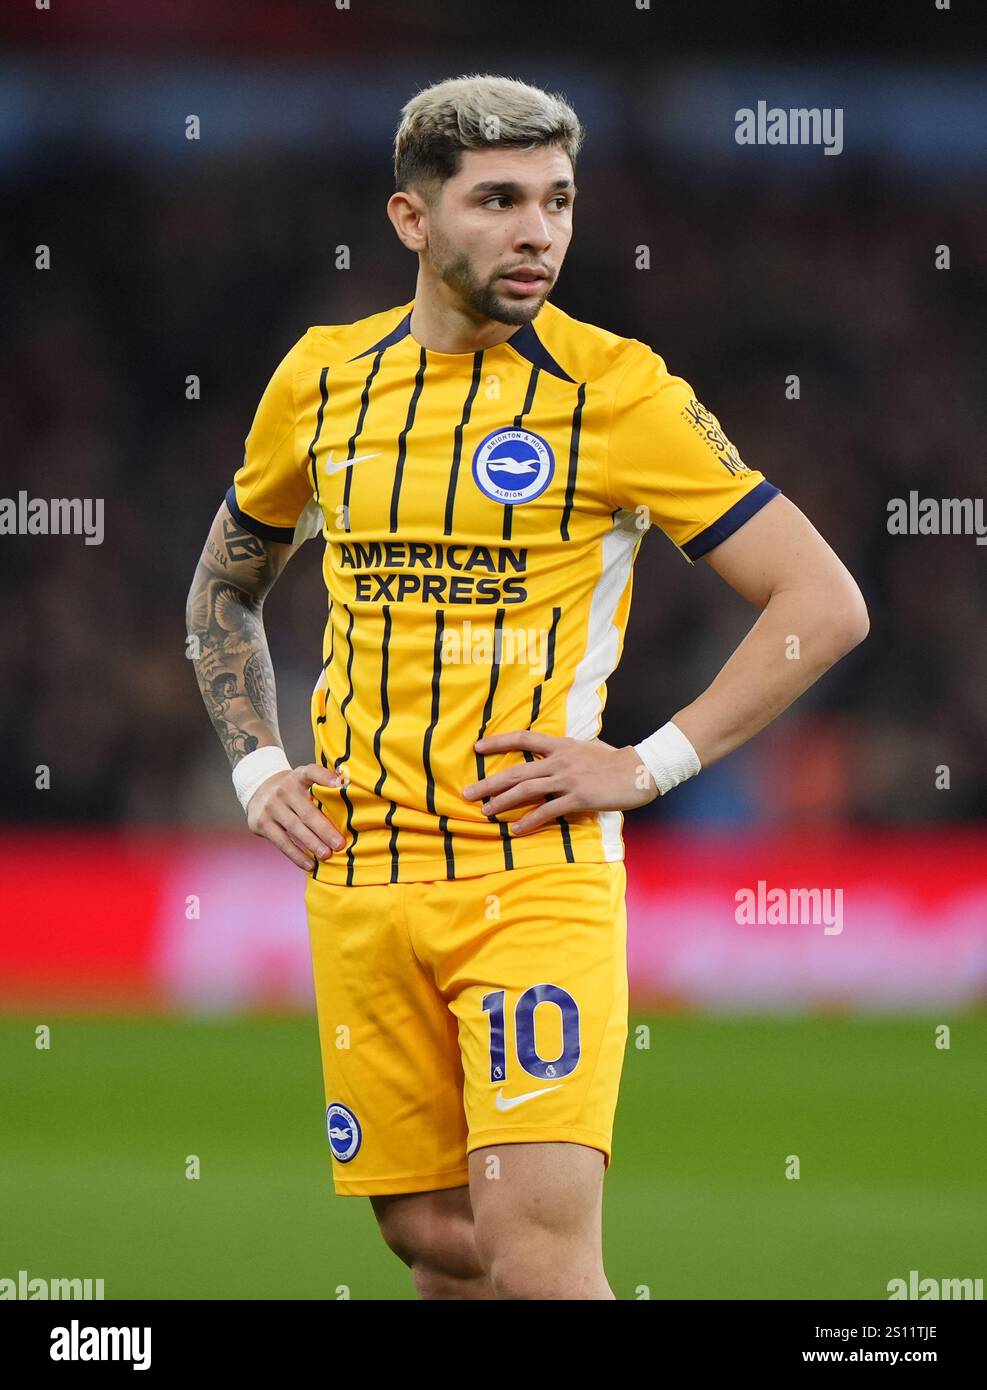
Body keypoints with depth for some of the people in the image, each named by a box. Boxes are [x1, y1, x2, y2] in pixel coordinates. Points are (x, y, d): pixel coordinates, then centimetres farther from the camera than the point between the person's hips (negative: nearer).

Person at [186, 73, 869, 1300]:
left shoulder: (613, 390, -5)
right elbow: (224, 590, 27)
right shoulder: (321, 380, 9)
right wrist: (256, 767, 12)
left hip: (537, 877, -4)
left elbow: (823, 604, -4)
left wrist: (651, 765, -9)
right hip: (358, 880, 4)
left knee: (537, 1244, -17)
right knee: (434, 1238, 7)